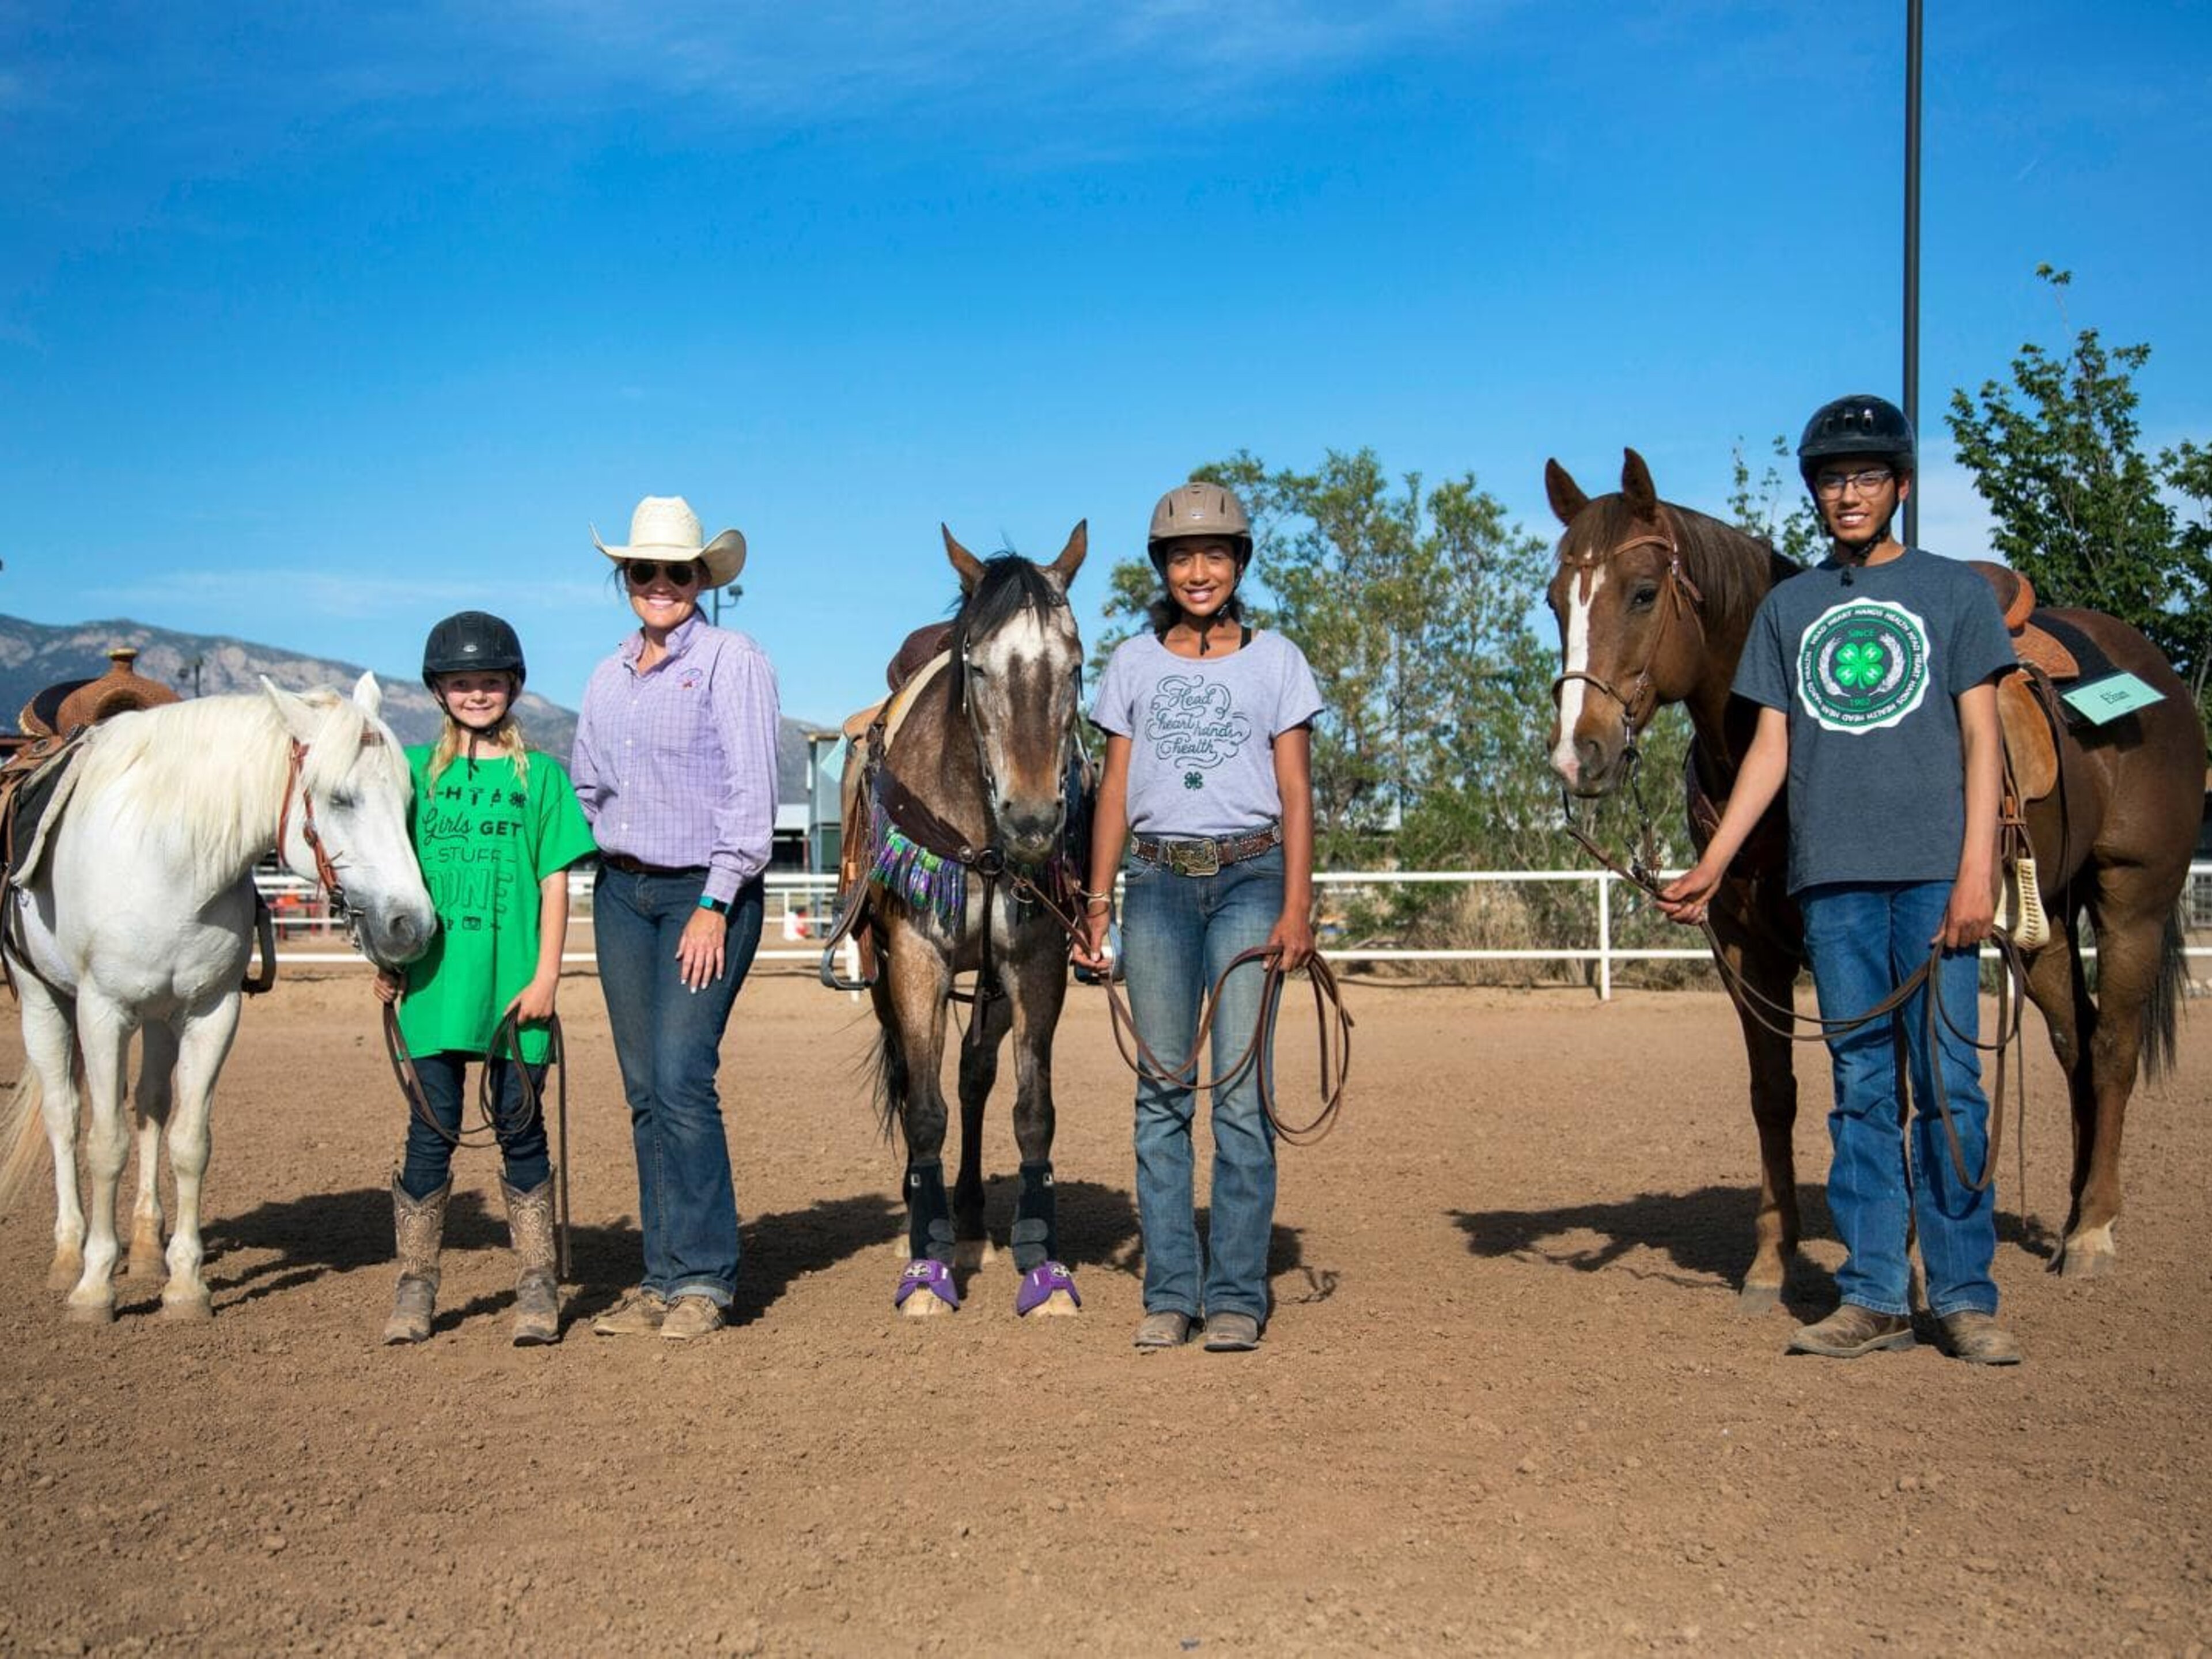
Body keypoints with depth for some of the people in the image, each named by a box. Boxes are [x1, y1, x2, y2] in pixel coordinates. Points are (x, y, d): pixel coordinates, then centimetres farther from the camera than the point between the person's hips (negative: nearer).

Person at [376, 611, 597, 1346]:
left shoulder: (540, 775, 3)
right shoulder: (416, 770, 8)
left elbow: (555, 880, 0)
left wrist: (546, 975, -6)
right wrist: (388, 959, 3)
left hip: (514, 983, -1)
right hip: (436, 980, 1)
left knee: (520, 1127, 5)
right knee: (432, 1127, 5)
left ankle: (537, 1287, 14)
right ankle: (416, 1286, 15)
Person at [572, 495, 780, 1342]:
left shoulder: (734, 661, -5)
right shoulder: (608, 678, 14)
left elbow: (751, 795, -11)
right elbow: (588, 789, 21)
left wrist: (714, 907, -14)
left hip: (707, 891, -6)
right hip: (621, 892, 6)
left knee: (681, 1080, -13)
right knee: (644, 1092, 7)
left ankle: (704, 1279, -3)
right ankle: (663, 1278, 13)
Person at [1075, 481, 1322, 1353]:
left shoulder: (1276, 660, 7)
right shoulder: (1133, 664, 11)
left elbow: (1296, 792, 3)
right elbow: (1114, 791, 10)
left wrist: (1296, 907, -6)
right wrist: (1098, 903, 3)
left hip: (1248, 877, -1)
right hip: (1159, 883, 2)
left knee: (1241, 1092, -6)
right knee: (1162, 1093, 2)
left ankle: (1236, 1294, 0)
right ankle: (1169, 1292, 8)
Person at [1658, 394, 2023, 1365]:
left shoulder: (1953, 592, 7)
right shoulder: (1789, 608, 14)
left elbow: (1981, 739, 2)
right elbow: (1771, 748, 13)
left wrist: (1977, 870, -8)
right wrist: (1709, 869, 6)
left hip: (1933, 872, -2)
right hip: (1832, 879, 3)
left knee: (1949, 1084, -3)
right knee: (1862, 1089, 6)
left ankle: (1965, 1298, 5)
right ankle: (1873, 1295, 11)